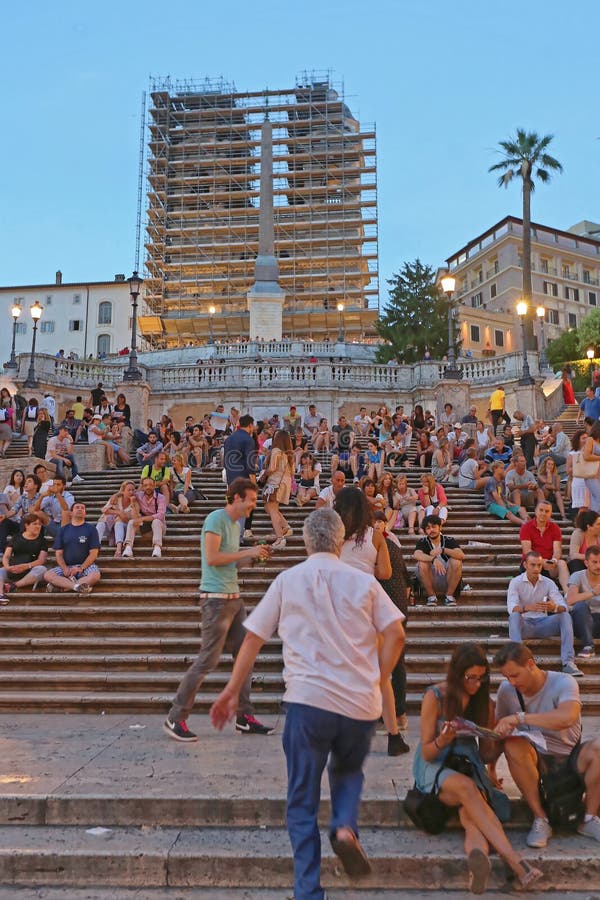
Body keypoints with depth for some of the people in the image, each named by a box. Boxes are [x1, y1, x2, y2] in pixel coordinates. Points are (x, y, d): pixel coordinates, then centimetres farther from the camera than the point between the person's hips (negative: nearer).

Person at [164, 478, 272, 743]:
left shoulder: (236, 523, 16)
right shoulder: (216, 518, -12)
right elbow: (212, 558, -21)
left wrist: (254, 554, 7)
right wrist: (247, 552, -15)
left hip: (234, 597, 10)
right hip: (216, 599, -10)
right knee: (208, 659, -5)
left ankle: (244, 716, 21)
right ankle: (176, 718, 6)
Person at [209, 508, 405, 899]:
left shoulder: (288, 580, 5)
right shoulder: (364, 582, 7)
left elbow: (253, 638, 6)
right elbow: (396, 635, -2)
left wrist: (232, 690, 14)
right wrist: (377, 682, 9)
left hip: (309, 701, -1)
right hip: (361, 704, 2)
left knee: (303, 801, 12)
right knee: (349, 771, 29)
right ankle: (345, 826, 3)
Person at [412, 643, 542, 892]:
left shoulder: (484, 702, 7)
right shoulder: (435, 697, -8)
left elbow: (486, 755, 12)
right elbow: (426, 753, -7)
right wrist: (442, 740, -28)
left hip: (468, 770, 4)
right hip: (435, 771, -3)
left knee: (469, 813, -33)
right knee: (466, 787, -38)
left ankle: (478, 855, -64)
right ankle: (515, 862, -50)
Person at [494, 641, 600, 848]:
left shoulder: (563, 682, -17)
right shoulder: (506, 690, -6)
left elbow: (567, 717, -38)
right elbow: (499, 731, 2)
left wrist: (520, 717, -40)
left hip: (571, 761, -1)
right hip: (536, 763, 1)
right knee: (513, 745, -31)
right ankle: (540, 819, -17)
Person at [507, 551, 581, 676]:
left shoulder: (548, 583, 4)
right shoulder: (515, 582, -4)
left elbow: (564, 607, -7)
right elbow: (512, 608, -19)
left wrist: (554, 607, -33)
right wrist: (528, 607, -41)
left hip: (542, 623, 3)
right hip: (524, 624, -3)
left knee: (565, 616, -22)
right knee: (514, 616, -34)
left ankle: (568, 662, -32)